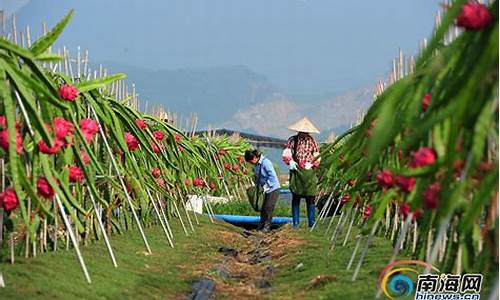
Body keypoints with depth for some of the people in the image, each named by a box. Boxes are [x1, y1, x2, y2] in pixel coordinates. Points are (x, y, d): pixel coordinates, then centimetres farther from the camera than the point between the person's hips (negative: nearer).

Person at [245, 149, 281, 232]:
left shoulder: (265, 162, -22)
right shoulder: (256, 164, 5)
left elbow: (272, 176, -24)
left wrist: (266, 186, -21)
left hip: (273, 189, -8)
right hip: (265, 189, 8)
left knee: (268, 208, -7)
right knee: (262, 208, 9)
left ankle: (267, 227, 2)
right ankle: (261, 226, 18)